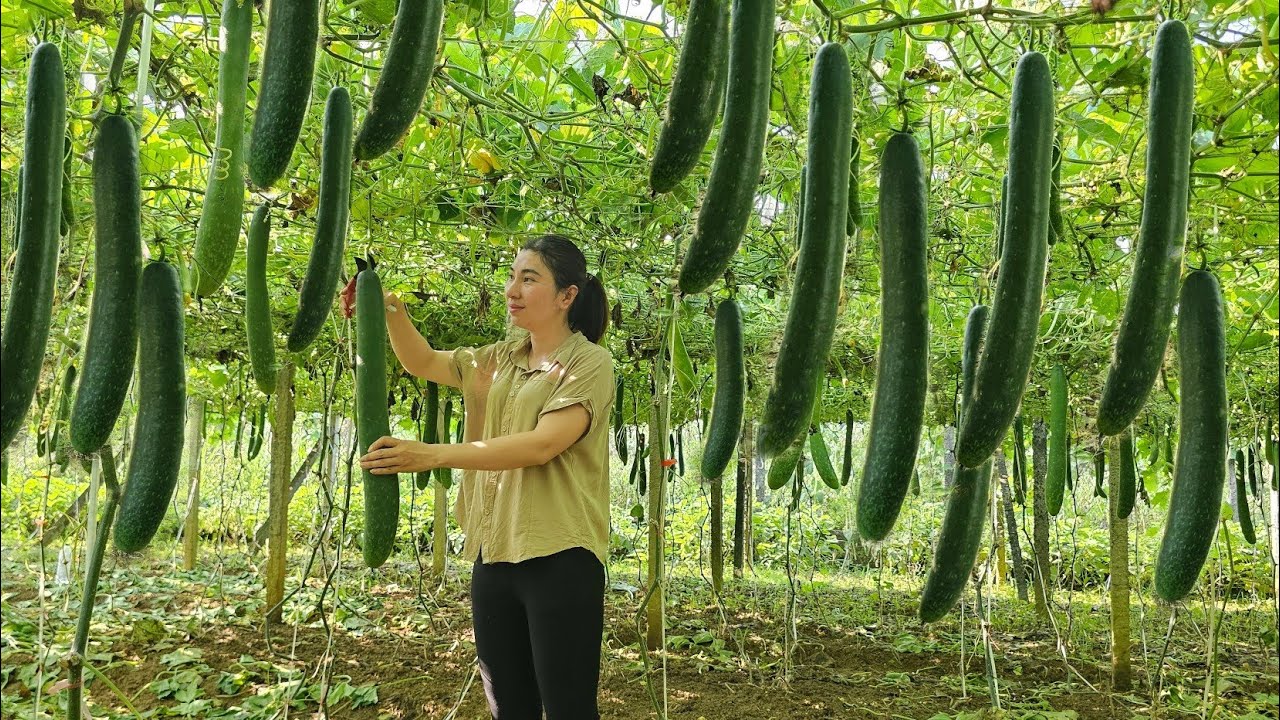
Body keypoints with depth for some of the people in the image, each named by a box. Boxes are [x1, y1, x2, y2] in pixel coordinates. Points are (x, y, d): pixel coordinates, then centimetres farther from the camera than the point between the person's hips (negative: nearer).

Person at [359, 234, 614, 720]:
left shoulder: (590, 363, -7)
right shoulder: (500, 360, 14)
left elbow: (542, 445, -20)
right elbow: (422, 362, 21)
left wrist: (434, 455, -27)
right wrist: (391, 310, 0)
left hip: (558, 558, -7)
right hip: (493, 553, 7)